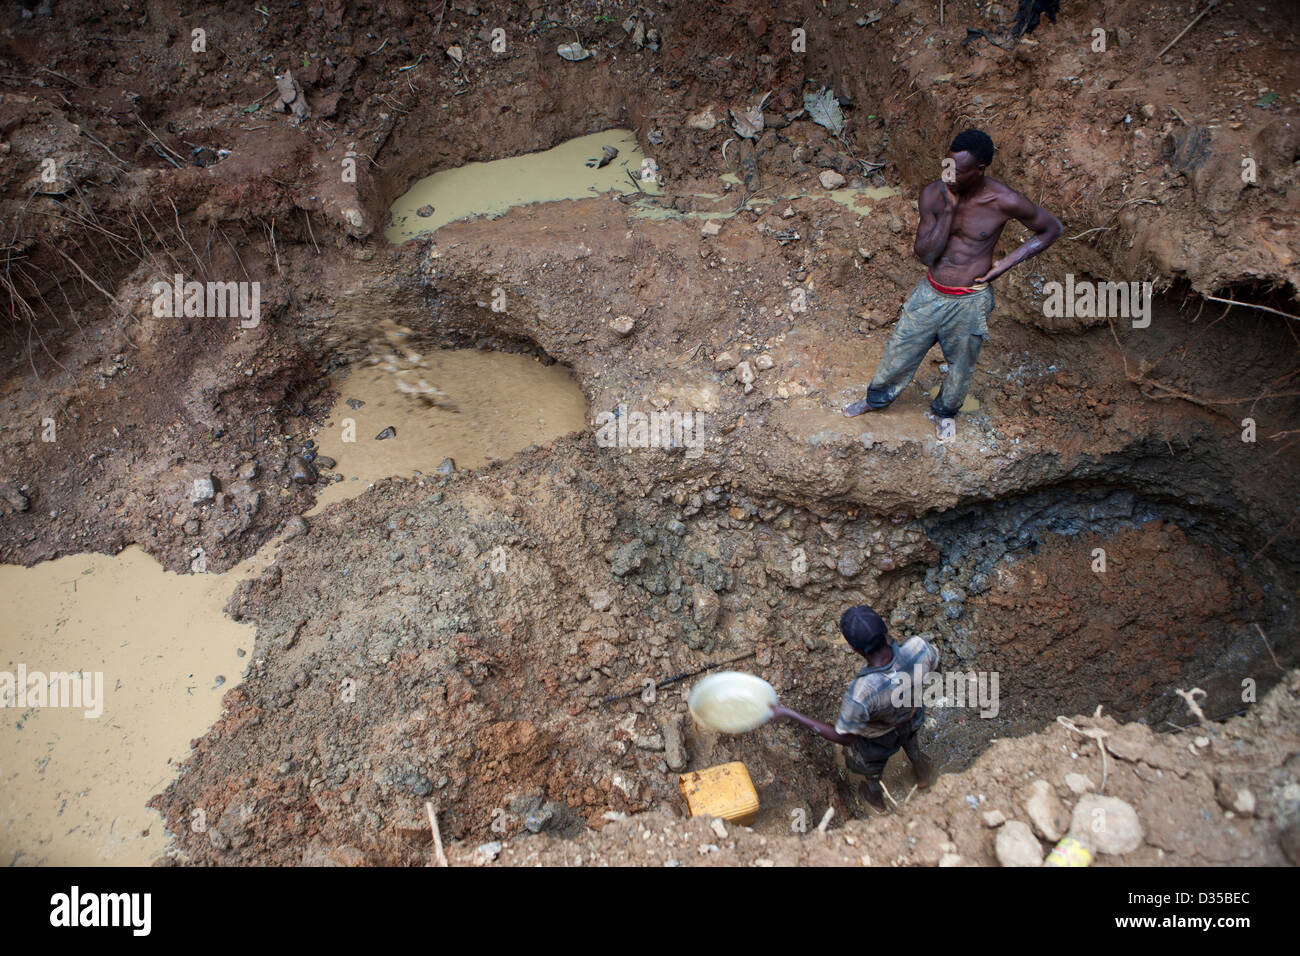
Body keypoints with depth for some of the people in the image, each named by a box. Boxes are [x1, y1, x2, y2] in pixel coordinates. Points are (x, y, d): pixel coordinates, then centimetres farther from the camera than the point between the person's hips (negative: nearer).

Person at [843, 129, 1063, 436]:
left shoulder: (1005, 202, -19)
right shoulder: (933, 194, -12)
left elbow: (1051, 229, -3)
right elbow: (925, 254, -16)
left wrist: (1006, 263, -10)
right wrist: (949, 208, -24)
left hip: (969, 302, -2)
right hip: (930, 293, 2)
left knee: (960, 366, 19)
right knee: (899, 353, 17)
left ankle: (943, 412, 49)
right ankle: (877, 398, 46)